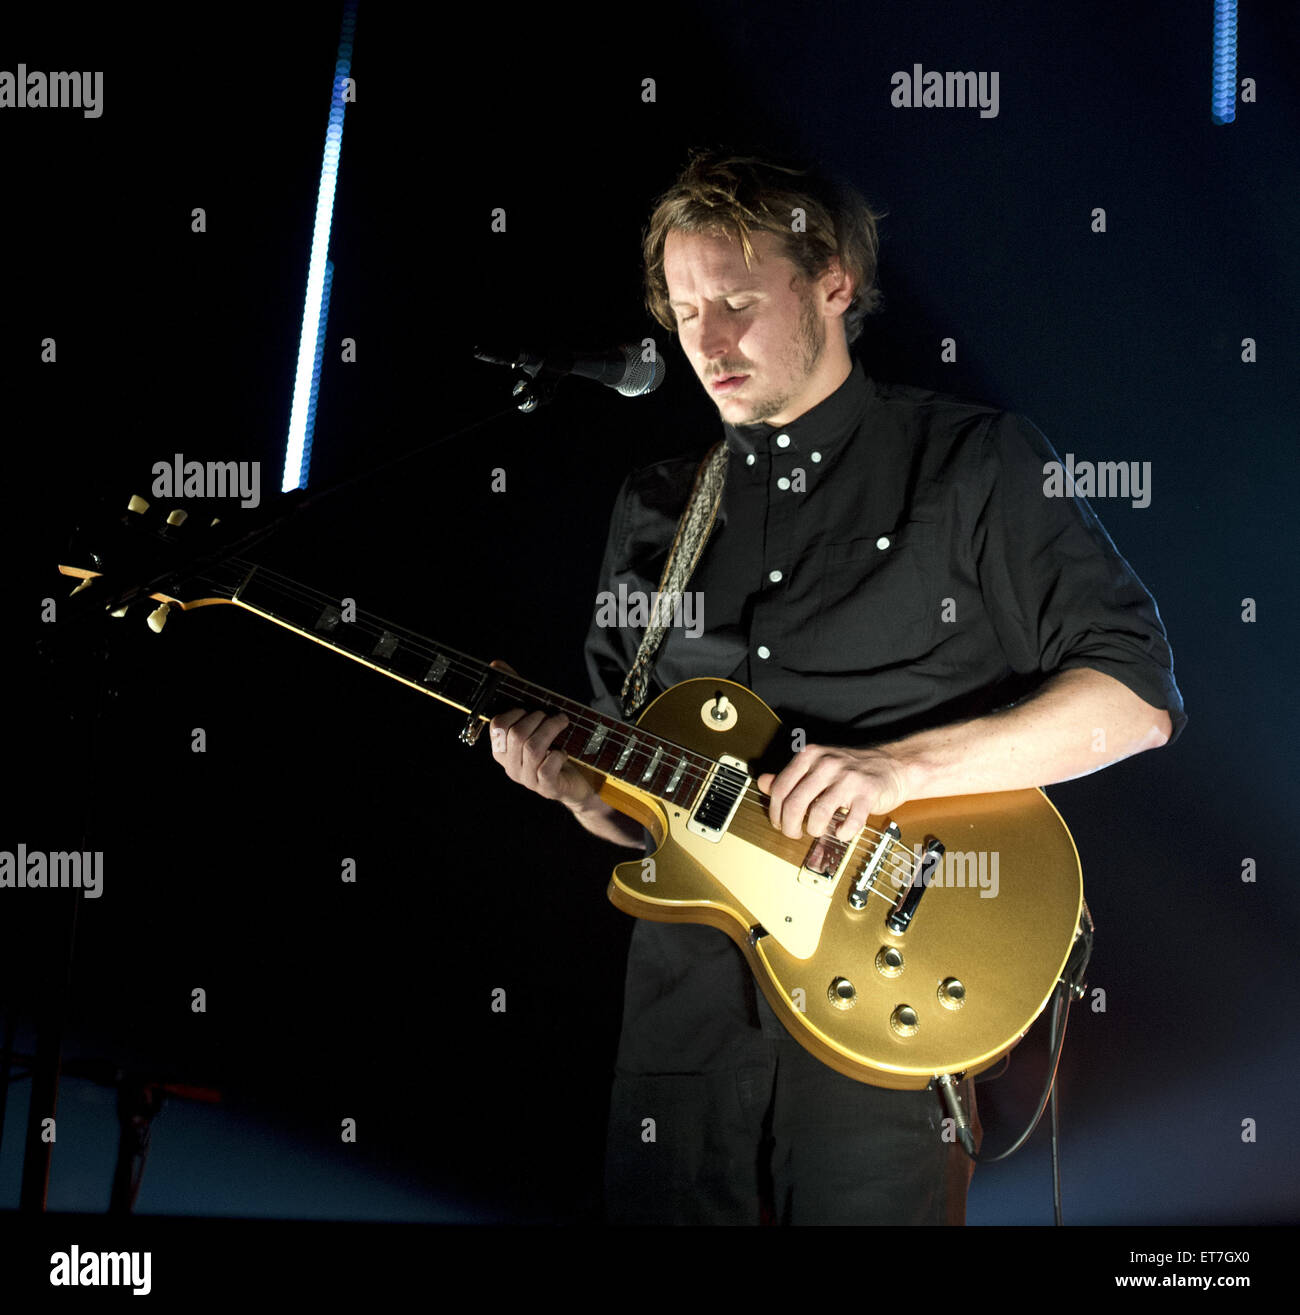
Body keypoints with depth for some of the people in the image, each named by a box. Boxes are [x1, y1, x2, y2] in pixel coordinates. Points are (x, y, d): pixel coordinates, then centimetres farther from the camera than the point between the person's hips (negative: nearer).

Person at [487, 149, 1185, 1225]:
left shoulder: (978, 462, 0)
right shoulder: (655, 508, 14)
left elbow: (1138, 691, -8)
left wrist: (903, 765, -18)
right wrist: (578, 784, -5)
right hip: (690, 977, 4)